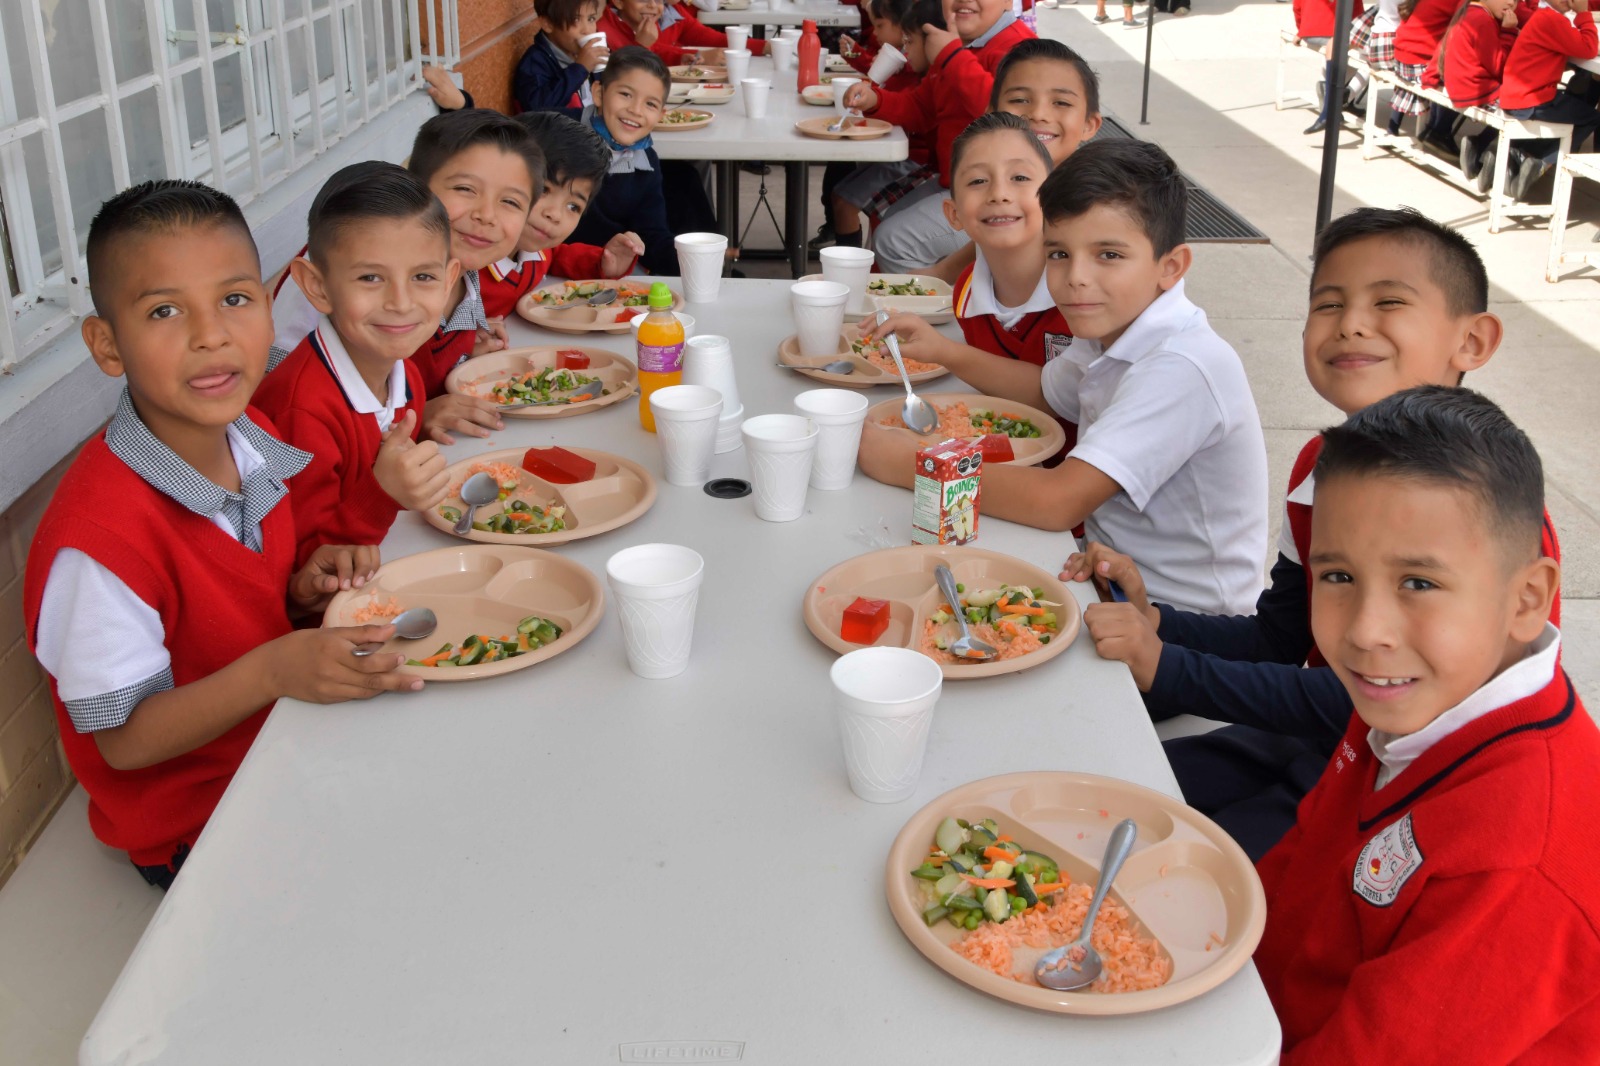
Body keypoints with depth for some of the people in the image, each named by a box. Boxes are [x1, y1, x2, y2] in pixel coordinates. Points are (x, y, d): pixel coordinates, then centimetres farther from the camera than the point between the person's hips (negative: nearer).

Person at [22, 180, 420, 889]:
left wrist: (305, 589, -11)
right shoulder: (99, 536, -31)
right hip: (192, 823, -7)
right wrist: (274, 669, -35)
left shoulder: (249, 437, -6)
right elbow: (123, 739, -22)